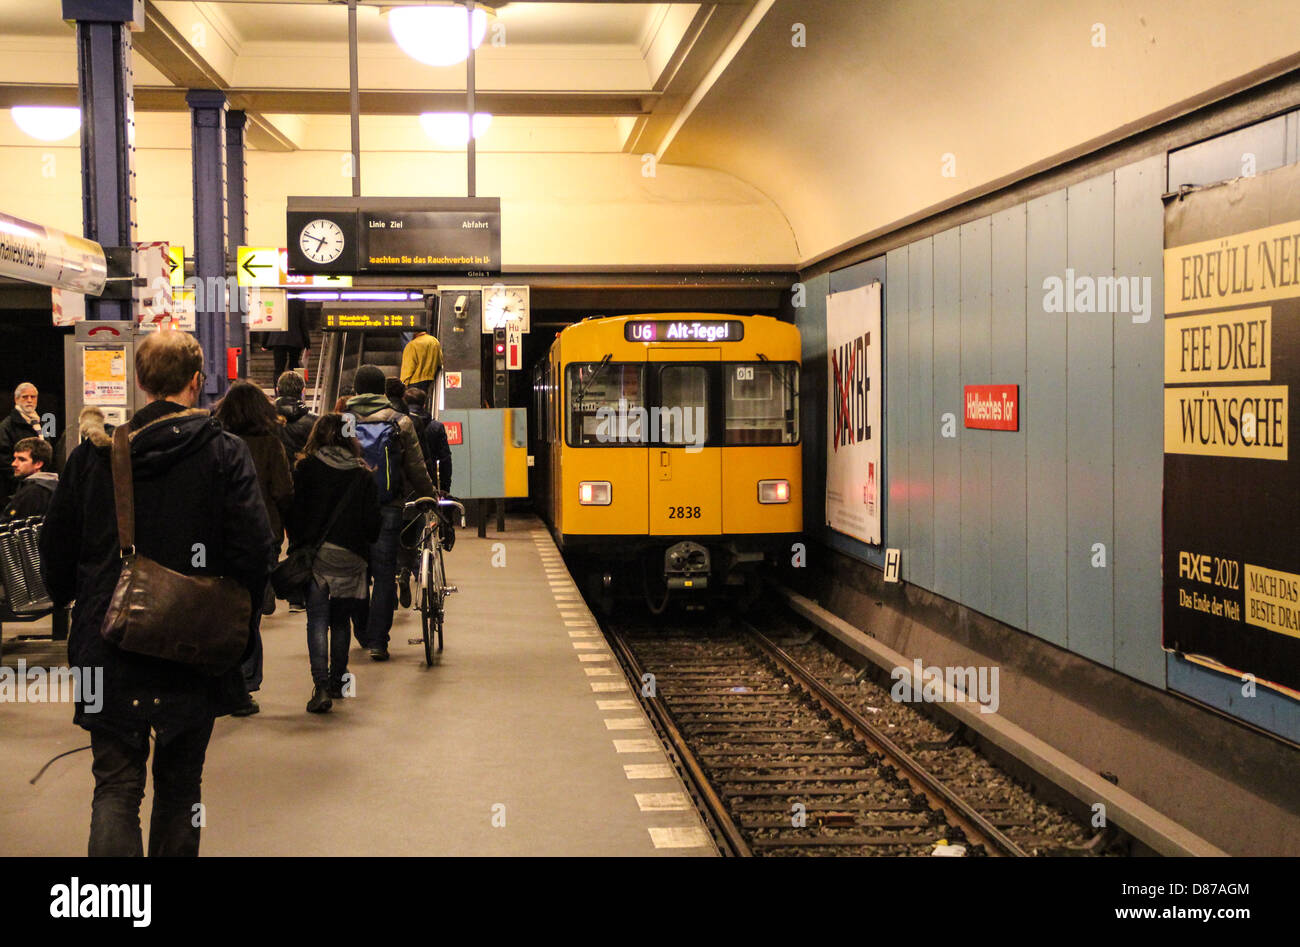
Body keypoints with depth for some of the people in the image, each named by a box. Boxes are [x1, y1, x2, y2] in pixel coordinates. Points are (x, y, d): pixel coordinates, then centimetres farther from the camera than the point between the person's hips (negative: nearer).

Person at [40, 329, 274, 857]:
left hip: (107, 645, 1)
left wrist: (68, 602, 24)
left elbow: (56, 549, 6)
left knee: (116, 783, 4)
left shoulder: (92, 453, 0)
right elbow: (253, 548, -13)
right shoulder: (224, 453, -7)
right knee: (180, 783, 14)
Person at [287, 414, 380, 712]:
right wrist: (364, 544, 19)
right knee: (341, 620, 16)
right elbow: (372, 522, 1)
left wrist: (297, 543, 9)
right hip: (350, 556, 2)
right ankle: (337, 682, 23)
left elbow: (294, 511, -3)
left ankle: (321, 684, -15)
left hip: (315, 553, -2)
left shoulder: (305, 469, -2)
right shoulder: (363, 475, 2)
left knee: (317, 620, 0)